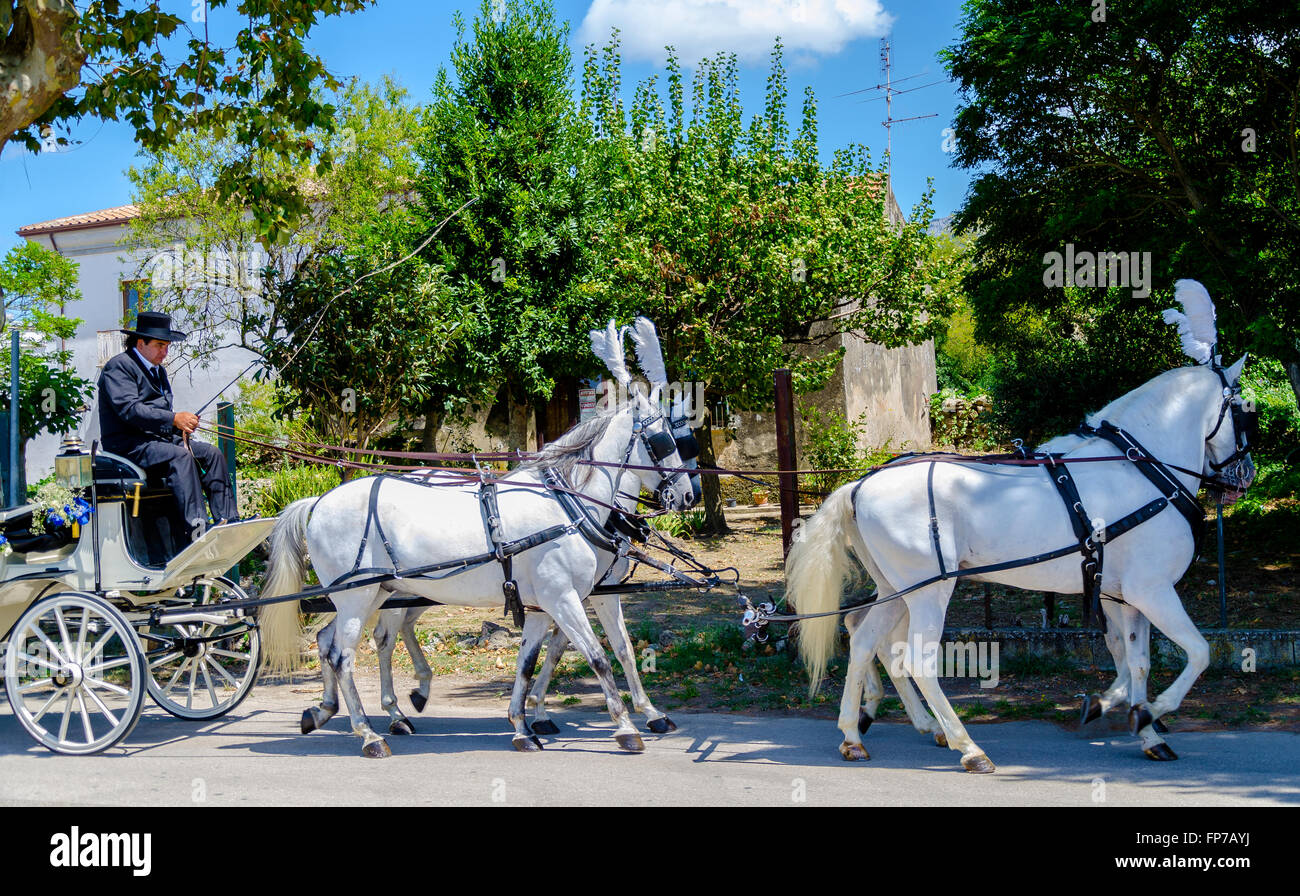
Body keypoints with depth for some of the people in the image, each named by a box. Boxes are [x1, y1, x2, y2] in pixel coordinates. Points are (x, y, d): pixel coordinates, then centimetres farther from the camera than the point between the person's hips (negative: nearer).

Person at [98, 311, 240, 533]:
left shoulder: (158, 370, 22)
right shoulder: (118, 367, -8)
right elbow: (129, 410, -21)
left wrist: (183, 426, -1)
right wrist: (174, 419, -27)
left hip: (161, 438, 9)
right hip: (127, 444, -9)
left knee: (212, 454, -8)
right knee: (181, 455, -33)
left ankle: (228, 519, -17)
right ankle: (196, 524, -43)